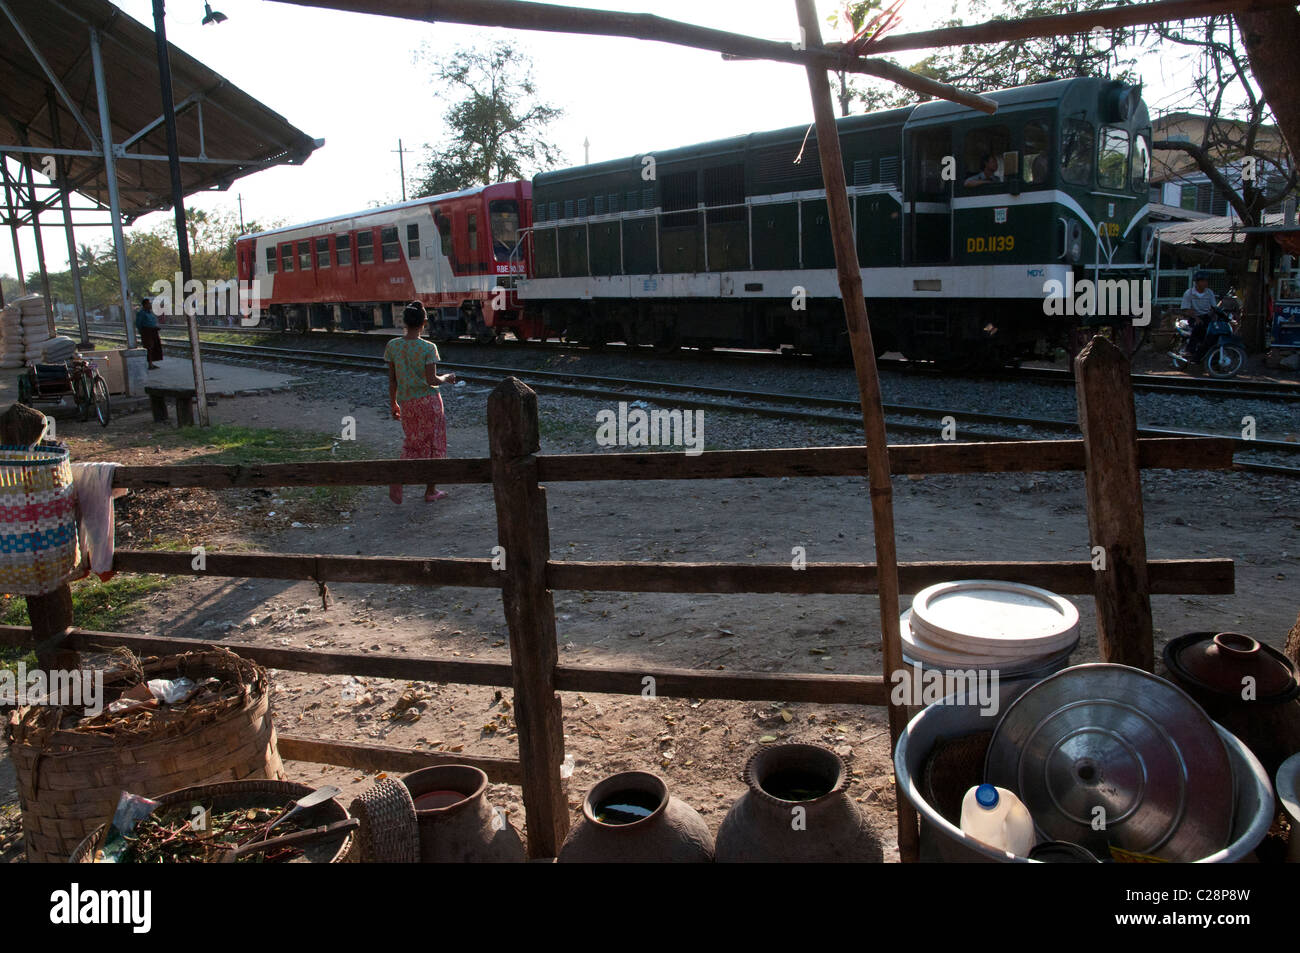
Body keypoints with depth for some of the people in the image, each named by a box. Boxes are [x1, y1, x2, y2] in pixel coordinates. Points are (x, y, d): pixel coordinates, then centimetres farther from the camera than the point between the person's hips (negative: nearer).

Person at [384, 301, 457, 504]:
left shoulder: (392, 346, -3)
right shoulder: (428, 348, -14)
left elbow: (392, 379, 2)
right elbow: (432, 380, -17)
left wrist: (393, 403, 13)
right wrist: (447, 378, 3)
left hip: (406, 402, 4)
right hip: (428, 400, -4)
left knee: (414, 444, 19)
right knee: (433, 444, 11)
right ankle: (431, 491, 19)